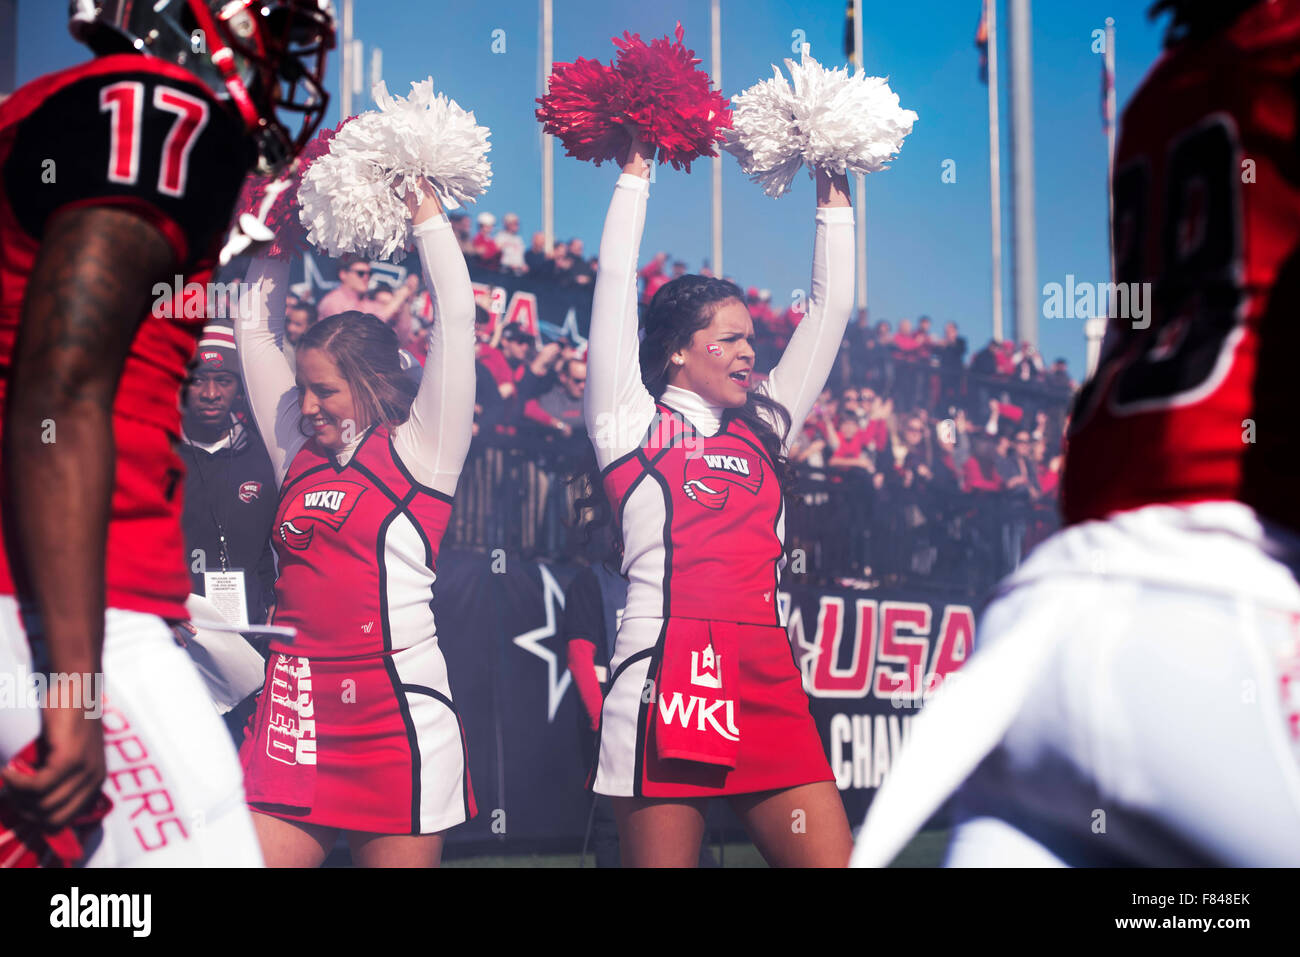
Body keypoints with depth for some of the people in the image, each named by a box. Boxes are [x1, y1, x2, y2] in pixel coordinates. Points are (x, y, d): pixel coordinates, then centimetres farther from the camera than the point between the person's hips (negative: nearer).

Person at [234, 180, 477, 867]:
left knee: (397, 856, -1)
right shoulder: (300, 455, 16)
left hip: (396, 713, -5)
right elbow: (256, 332, 25)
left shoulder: (418, 451, 2)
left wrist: (423, 205, 6)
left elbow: (455, 318, -2)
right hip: (295, 706, 5)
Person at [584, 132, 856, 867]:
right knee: (661, 856, -2)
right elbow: (616, 280, 2)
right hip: (671, 666, -5)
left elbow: (831, 309, 23)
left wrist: (834, 196, 24)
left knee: (832, 855, -4)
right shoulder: (635, 424, 6)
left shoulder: (763, 428, 20)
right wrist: (637, 172, 9)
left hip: (767, 681, 5)